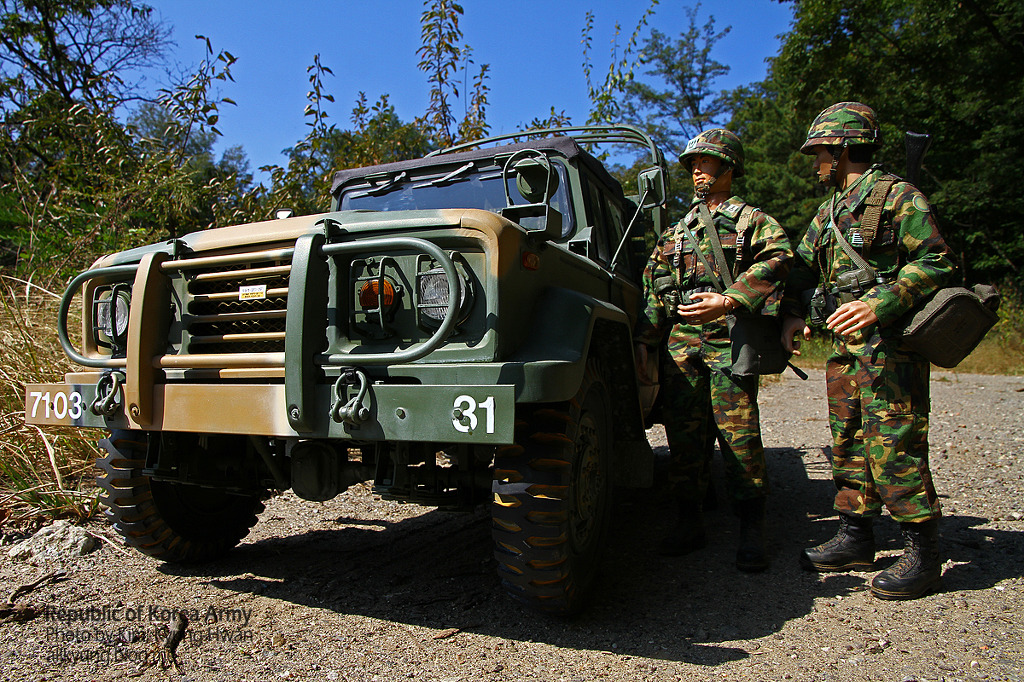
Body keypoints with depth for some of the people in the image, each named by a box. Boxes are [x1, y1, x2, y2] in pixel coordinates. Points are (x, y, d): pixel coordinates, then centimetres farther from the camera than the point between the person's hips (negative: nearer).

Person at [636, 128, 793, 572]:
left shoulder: (753, 221, 11)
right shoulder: (675, 233, 24)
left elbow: (777, 260, -9)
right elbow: (654, 291, 17)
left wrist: (728, 301, -21)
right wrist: (644, 341, 5)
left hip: (728, 337, -4)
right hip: (678, 340, 4)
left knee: (739, 432, -6)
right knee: (684, 435, 4)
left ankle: (752, 530, 4)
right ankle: (690, 522, 14)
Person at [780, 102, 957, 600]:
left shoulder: (898, 197, -5)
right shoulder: (829, 211, 20)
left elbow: (937, 263, -12)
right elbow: (801, 267, 21)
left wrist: (879, 305, -24)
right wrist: (792, 314, 4)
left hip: (889, 342, -8)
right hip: (844, 344, 8)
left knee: (893, 446, -8)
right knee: (848, 441, 11)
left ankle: (922, 554, 5)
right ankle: (855, 538, 22)